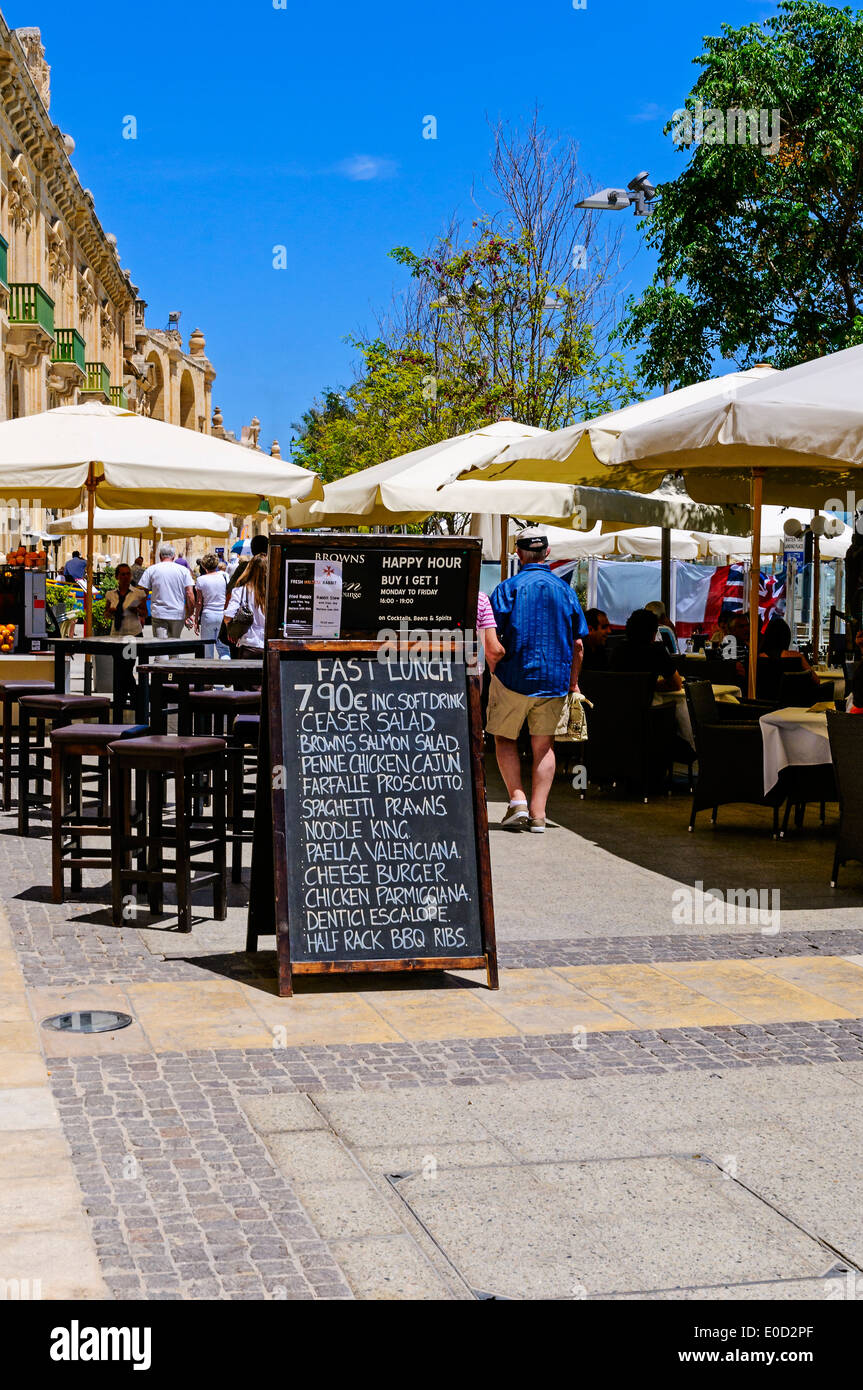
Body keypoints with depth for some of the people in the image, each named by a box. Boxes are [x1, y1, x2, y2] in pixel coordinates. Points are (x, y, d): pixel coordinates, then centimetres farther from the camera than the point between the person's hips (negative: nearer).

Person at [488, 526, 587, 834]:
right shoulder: (565, 590, 5)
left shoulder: (508, 588, -6)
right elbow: (577, 644, 7)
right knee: (544, 745, 9)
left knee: (505, 738, 13)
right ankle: (537, 814, 5)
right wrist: (572, 682, 15)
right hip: (555, 679, 3)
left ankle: (517, 800, -1)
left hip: (514, 676, -3)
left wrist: (495, 671, 4)